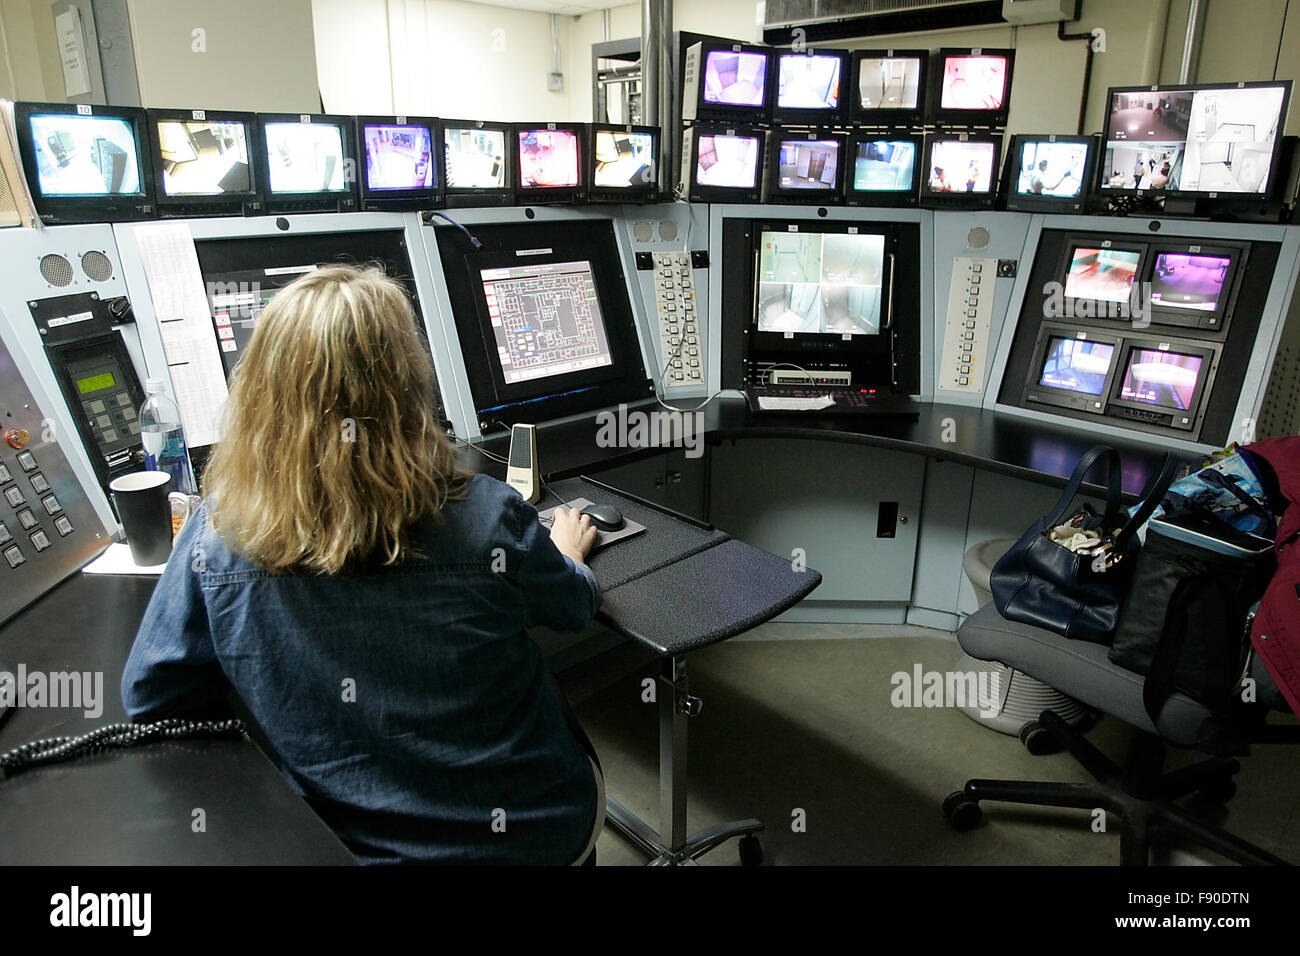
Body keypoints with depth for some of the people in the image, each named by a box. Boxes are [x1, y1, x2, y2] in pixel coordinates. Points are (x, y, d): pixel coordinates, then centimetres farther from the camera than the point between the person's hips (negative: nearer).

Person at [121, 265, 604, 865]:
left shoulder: (217, 536, -20)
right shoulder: (487, 521, -25)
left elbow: (150, 698, -5)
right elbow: (574, 607, -3)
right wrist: (567, 551, 19)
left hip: (363, 844, 3)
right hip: (535, 831, -2)